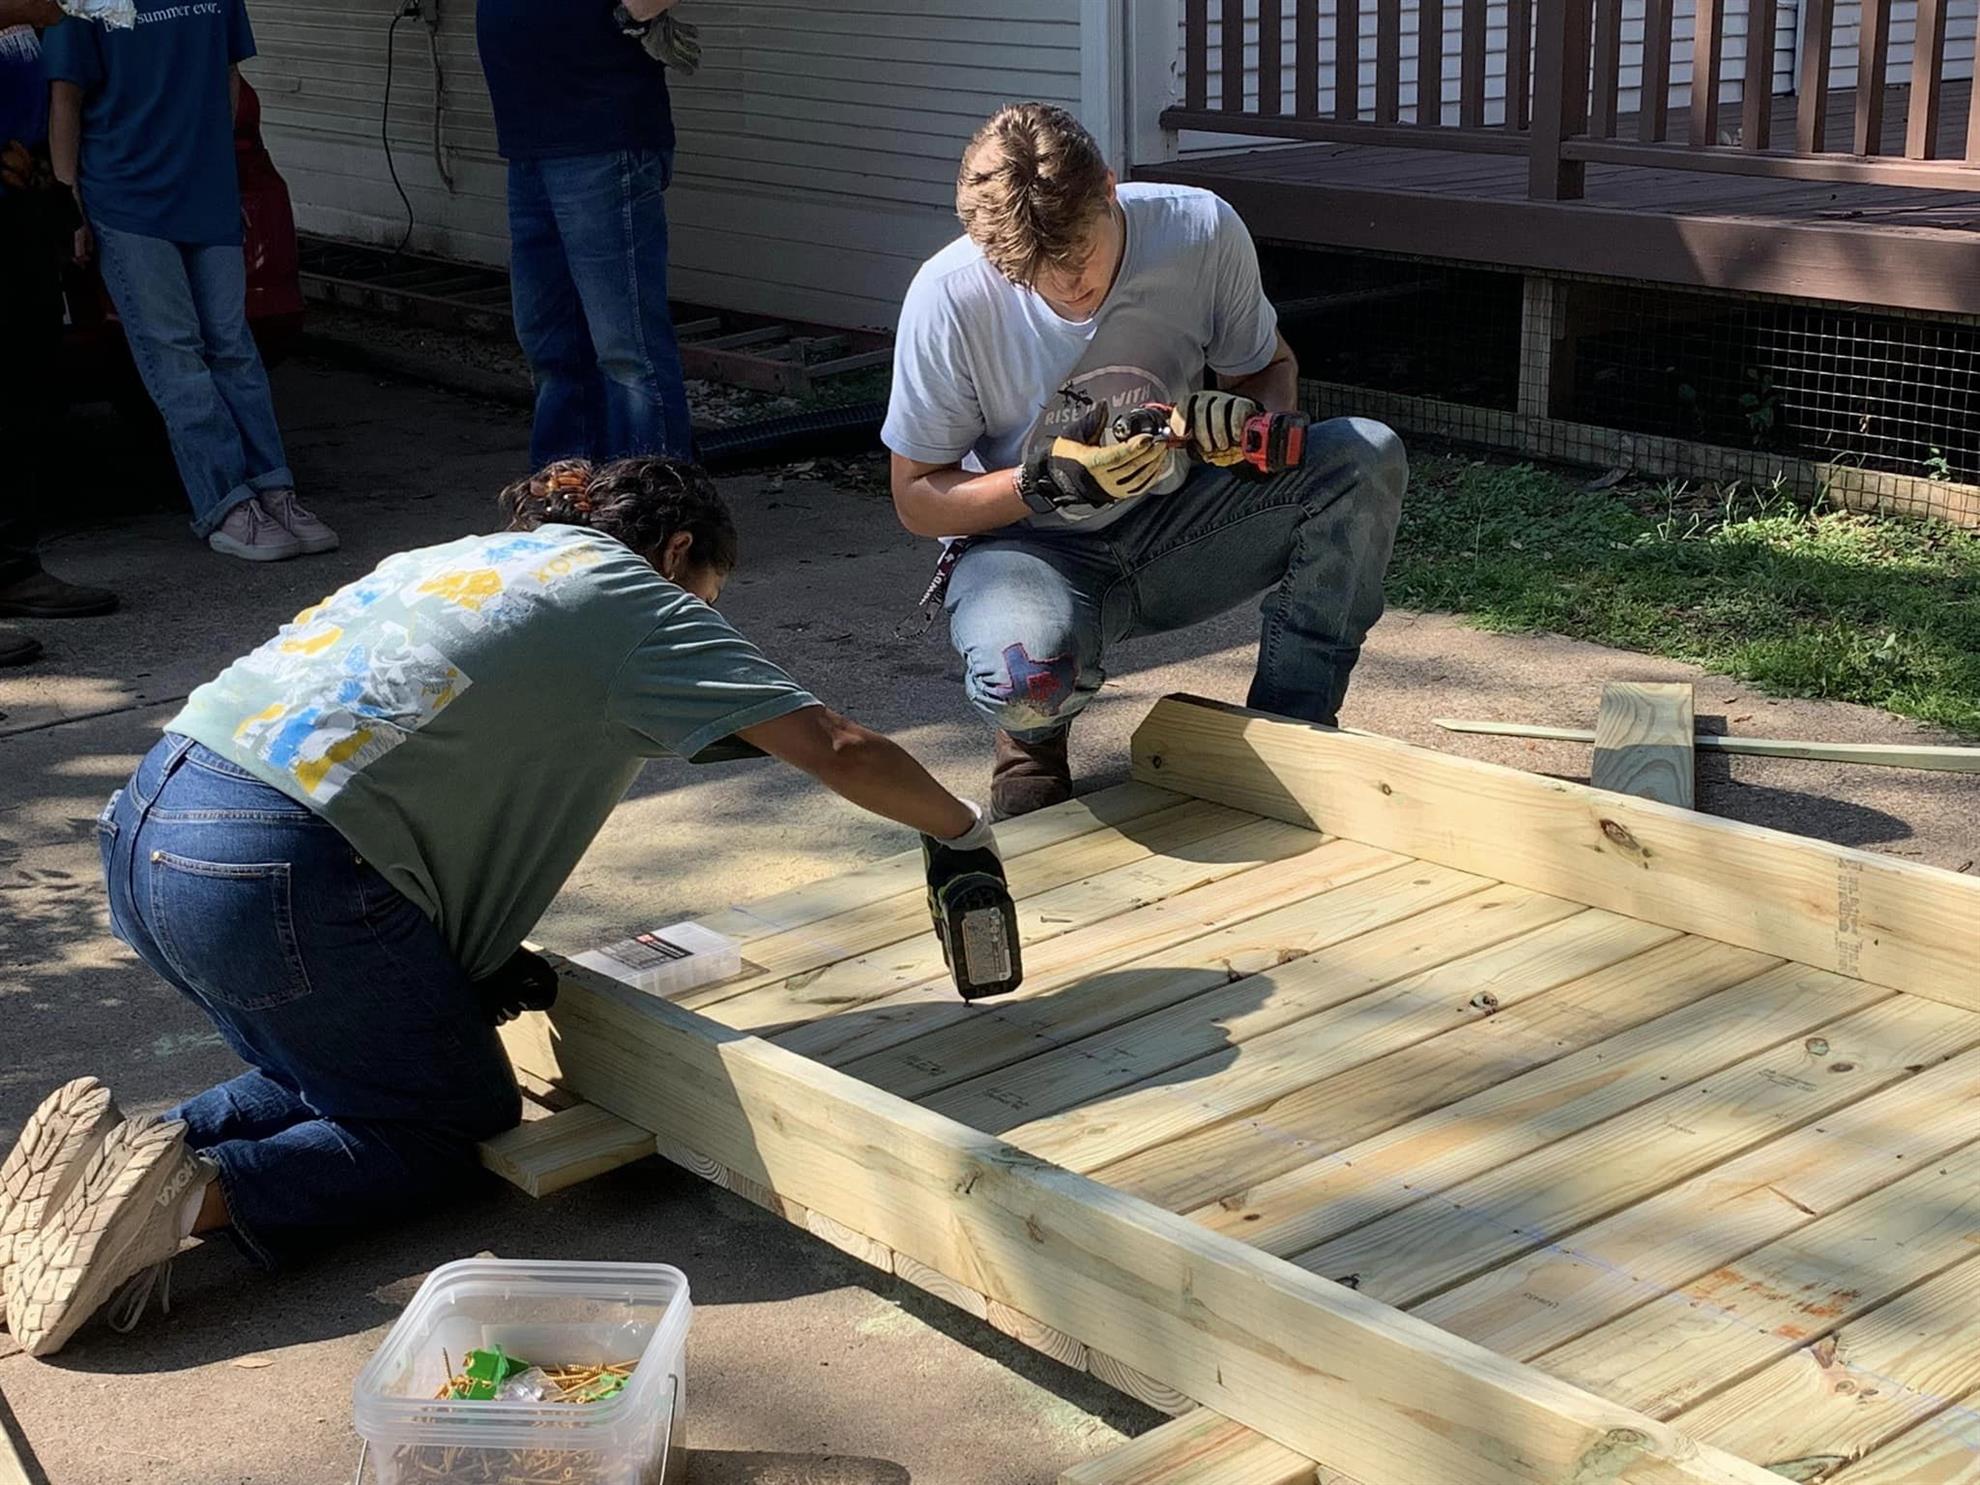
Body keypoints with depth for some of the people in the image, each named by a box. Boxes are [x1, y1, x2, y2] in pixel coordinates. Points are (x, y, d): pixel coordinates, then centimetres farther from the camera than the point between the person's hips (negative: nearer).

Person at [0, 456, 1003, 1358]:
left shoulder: (456, 559, 28)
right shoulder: (634, 594, 6)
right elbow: (834, 750, 2)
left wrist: (468, 959, 21)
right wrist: (962, 830, 17)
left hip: (149, 824, 8)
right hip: (274, 872, -8)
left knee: (342, 1077, 26)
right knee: (458, 1126, 11)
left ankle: (135, 1154, 4)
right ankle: (196, 1193, -9)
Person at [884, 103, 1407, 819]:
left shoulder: (1202, 230, -15)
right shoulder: (949, 297, -20)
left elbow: (1272, 367, 5)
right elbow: (917, 500, -10)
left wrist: (1248, 418, -20)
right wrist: (1049, 482, -27)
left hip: (1173, 530, 3)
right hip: (1030, 549, -3)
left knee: (1368, 457, -21)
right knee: (1028, 676, -39)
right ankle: (1034, 735, 2)